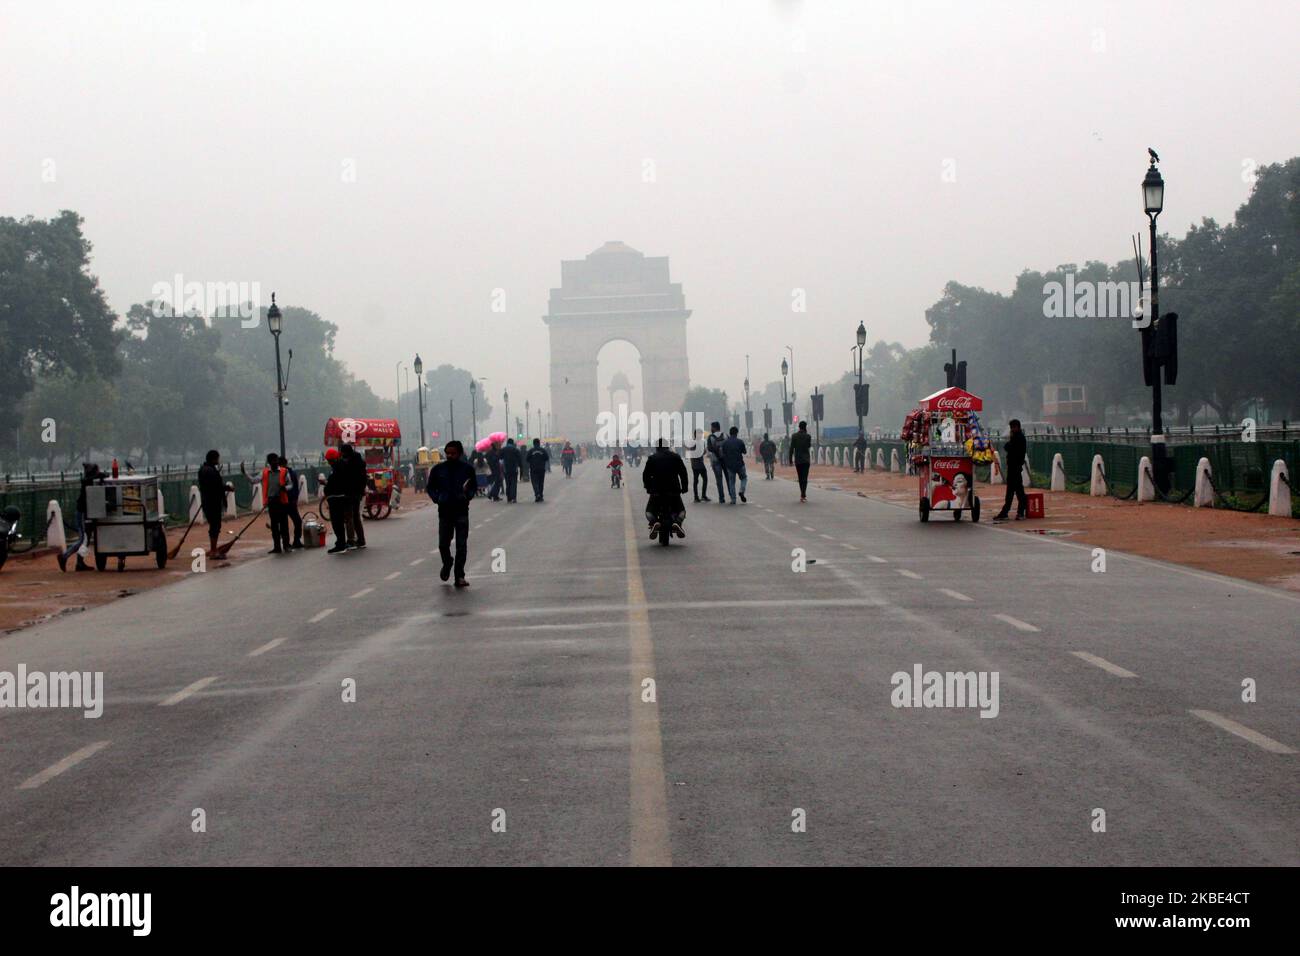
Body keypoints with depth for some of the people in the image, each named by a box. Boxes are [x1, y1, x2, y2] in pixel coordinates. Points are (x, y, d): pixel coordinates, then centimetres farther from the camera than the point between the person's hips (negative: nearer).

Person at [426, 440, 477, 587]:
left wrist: (468, 494, -10)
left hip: (461, 511, -1)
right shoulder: (438, 469, 2)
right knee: (443, 544, 3)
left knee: (461, 546, -4)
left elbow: (474, 487, 11)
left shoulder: (467, 468, 1)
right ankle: (447, 564, 34)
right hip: (444, 511, 1)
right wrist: (437, 499, -7)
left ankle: (459, 576, 0)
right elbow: (431, 487, 11)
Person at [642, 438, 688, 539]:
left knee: (649, 511, 16)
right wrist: (685, 487, 17)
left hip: (656, 490, -1)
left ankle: (654, 523, -18)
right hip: (674, 490, 1)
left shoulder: (652, 458, 8)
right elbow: (683, 473, 8)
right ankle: (677, 522, -14)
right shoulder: (675, 457, 10)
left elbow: (646, 474, 7)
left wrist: (647, 487, 21)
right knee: (681, 511, 19)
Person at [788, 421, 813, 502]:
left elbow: (791, 448, -4)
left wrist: (791, 459, 2)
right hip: (806, 459, -1)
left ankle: (803, 494, 20)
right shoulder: (808, 436, -5)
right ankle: (803, 495, -16)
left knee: (800, 477, 13)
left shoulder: (794, 436, -3)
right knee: (805, 477, -3)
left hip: (797, 460, 1)